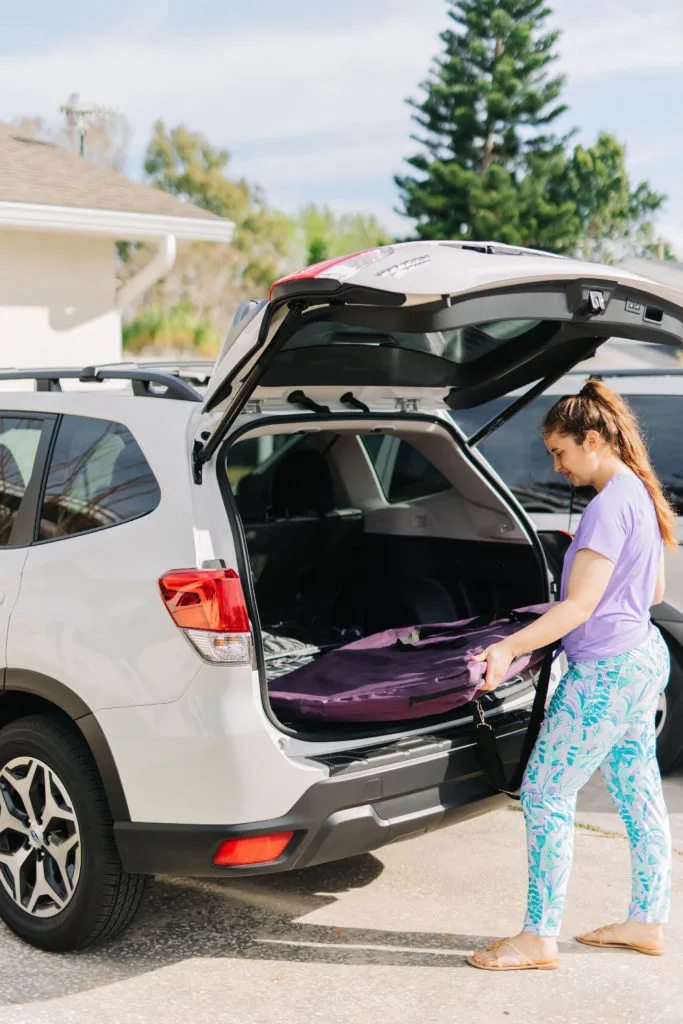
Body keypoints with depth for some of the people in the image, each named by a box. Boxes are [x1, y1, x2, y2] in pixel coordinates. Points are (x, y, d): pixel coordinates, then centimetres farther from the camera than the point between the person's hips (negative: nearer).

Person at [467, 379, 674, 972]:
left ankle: (539, 939, 4)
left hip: (606, 672, -10)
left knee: (546, 794, -3)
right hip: (643, 657, 10)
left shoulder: (609, 506, -19)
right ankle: (647, 923, 28)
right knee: (639, 795, 17)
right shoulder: (642, 495, 11)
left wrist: (508, 648, -25)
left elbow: (579, 607, -23)